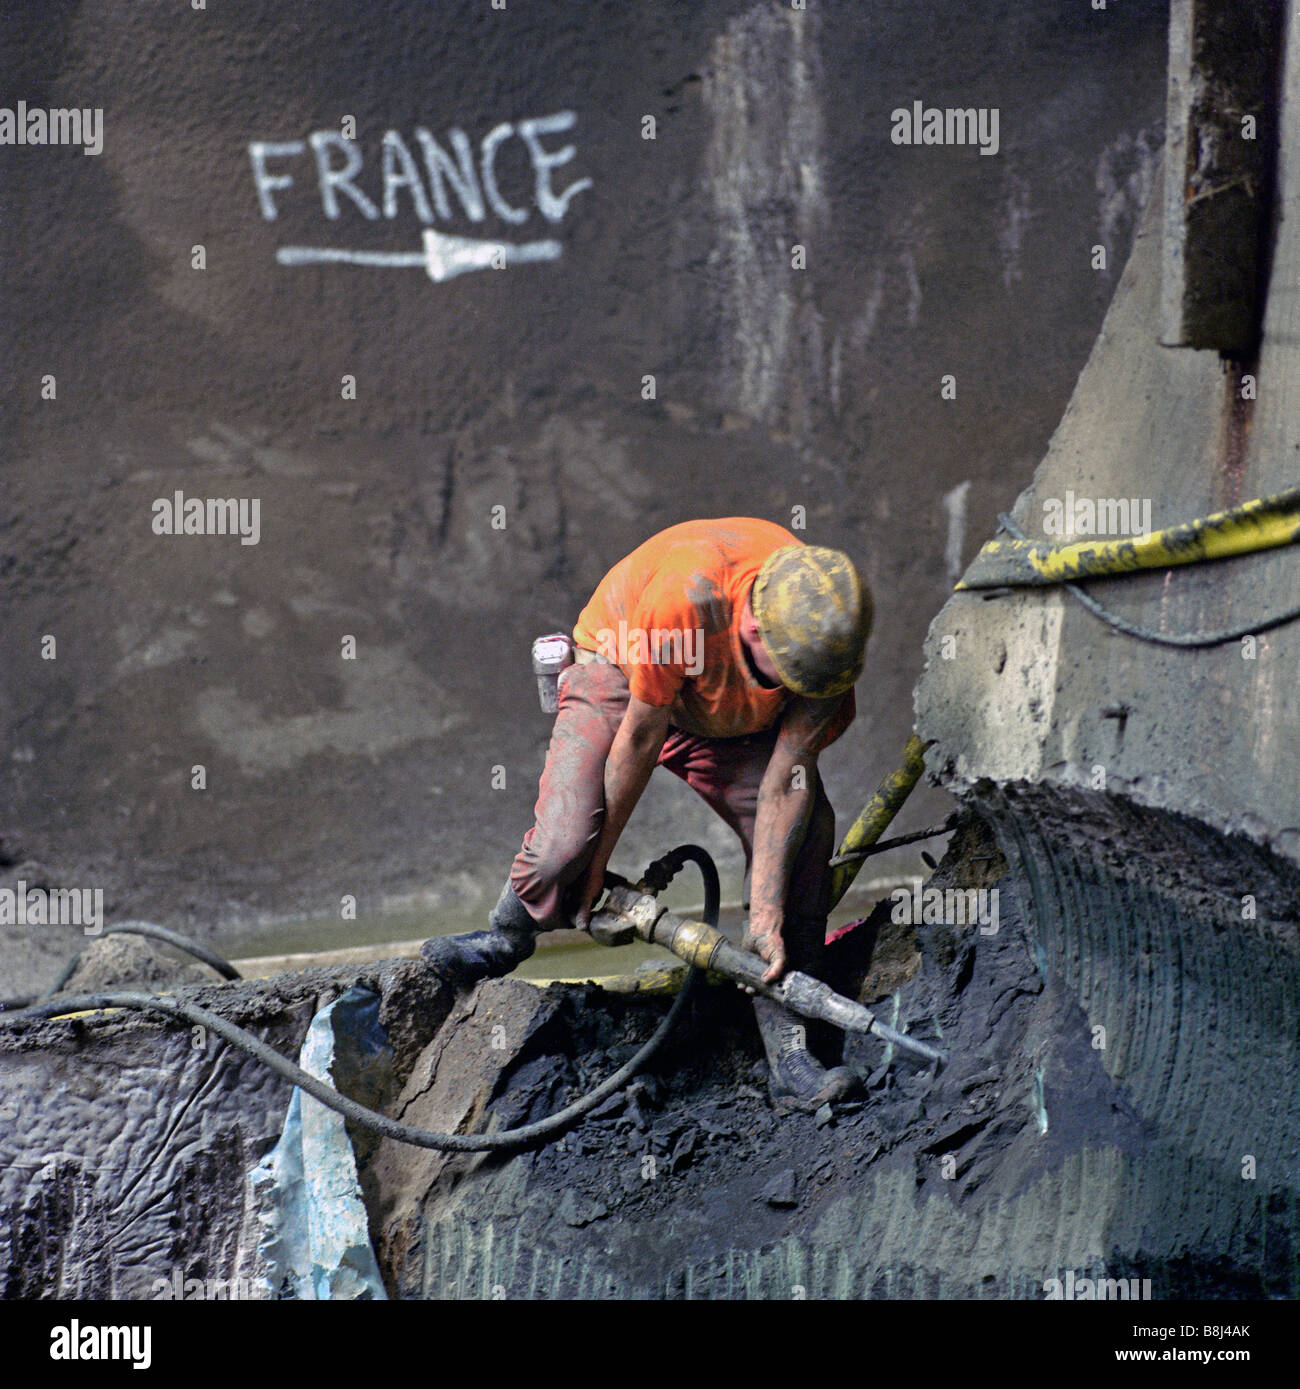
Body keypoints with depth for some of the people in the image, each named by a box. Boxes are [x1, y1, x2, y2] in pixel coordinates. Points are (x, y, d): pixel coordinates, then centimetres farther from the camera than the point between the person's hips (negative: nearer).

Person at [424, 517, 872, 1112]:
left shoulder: (824, 634, -29)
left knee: (804, 835, -15)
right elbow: (640, 735, -28)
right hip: (622, 677, -4)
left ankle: (790, 1059, -10)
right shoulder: (686, 595, -41)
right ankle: (506, 937, 9)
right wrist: (599, 859, -17)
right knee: (565, 842, -26)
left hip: (734, 718, 4)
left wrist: (766, 915, -26)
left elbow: (788, 778, -24)